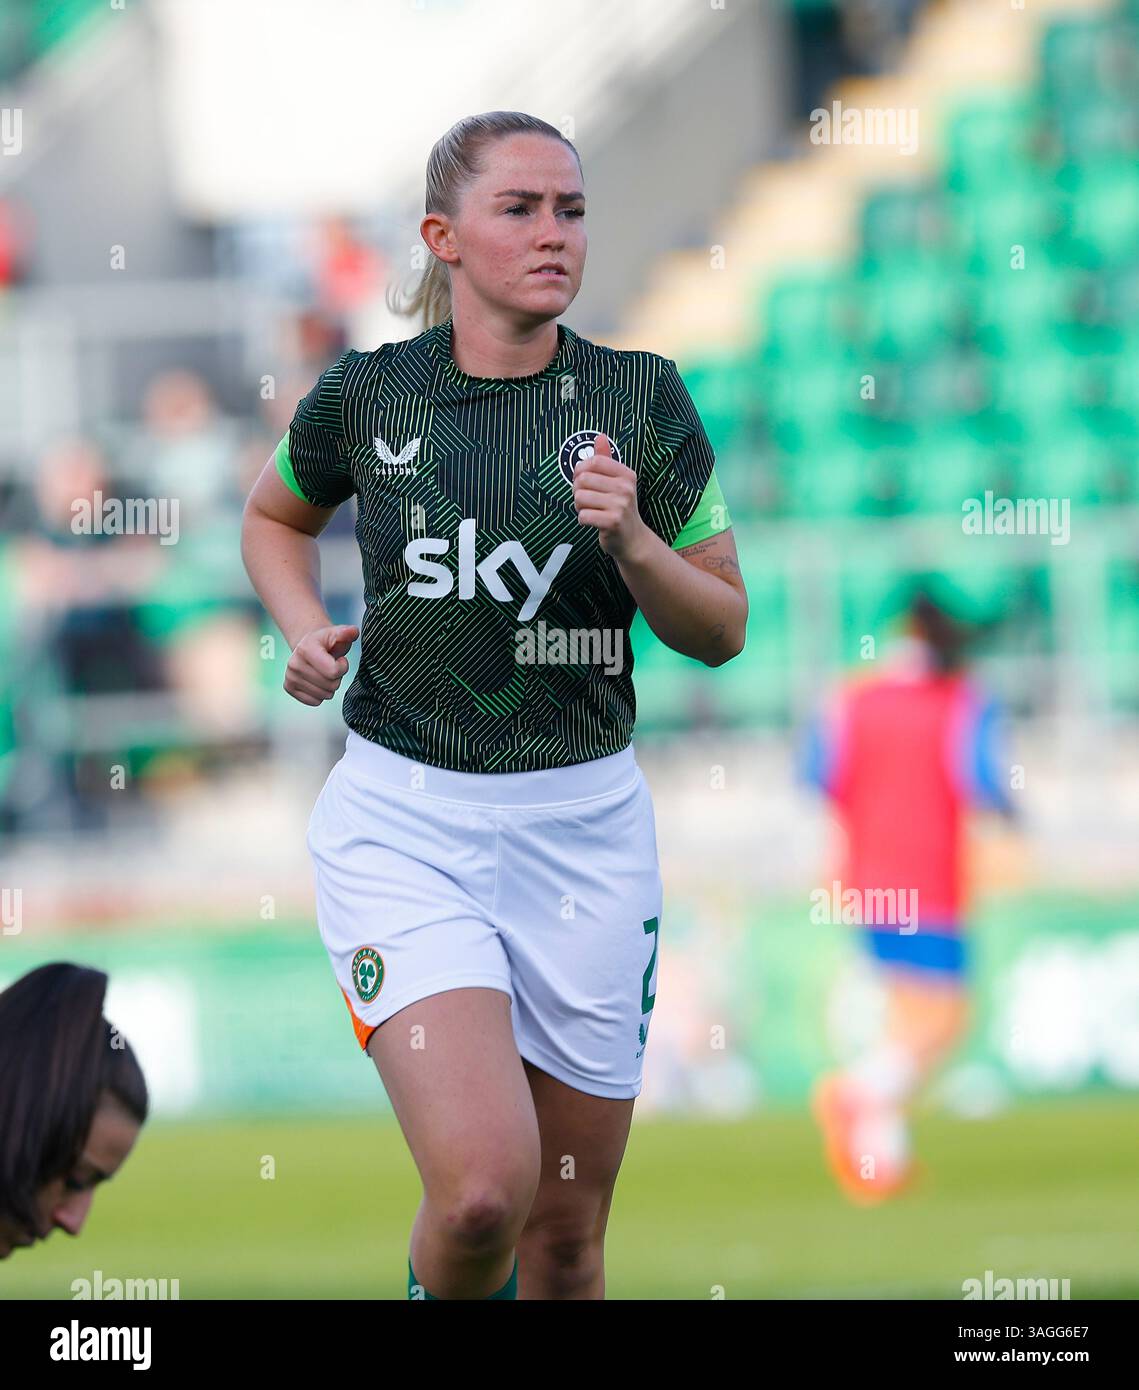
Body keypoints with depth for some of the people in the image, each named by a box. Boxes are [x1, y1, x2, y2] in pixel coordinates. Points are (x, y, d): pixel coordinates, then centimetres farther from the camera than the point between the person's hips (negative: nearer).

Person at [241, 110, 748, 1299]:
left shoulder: (640, 397, -1)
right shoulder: (366, 395, -1)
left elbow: (720, 631, 4)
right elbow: (272, 515, 21)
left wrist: (632, 541, -15)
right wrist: (304, 631, 2)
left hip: (582, 829, 2)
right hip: (402, 821, -2)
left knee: (568, 1238, 8)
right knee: (484, 1188, -22)